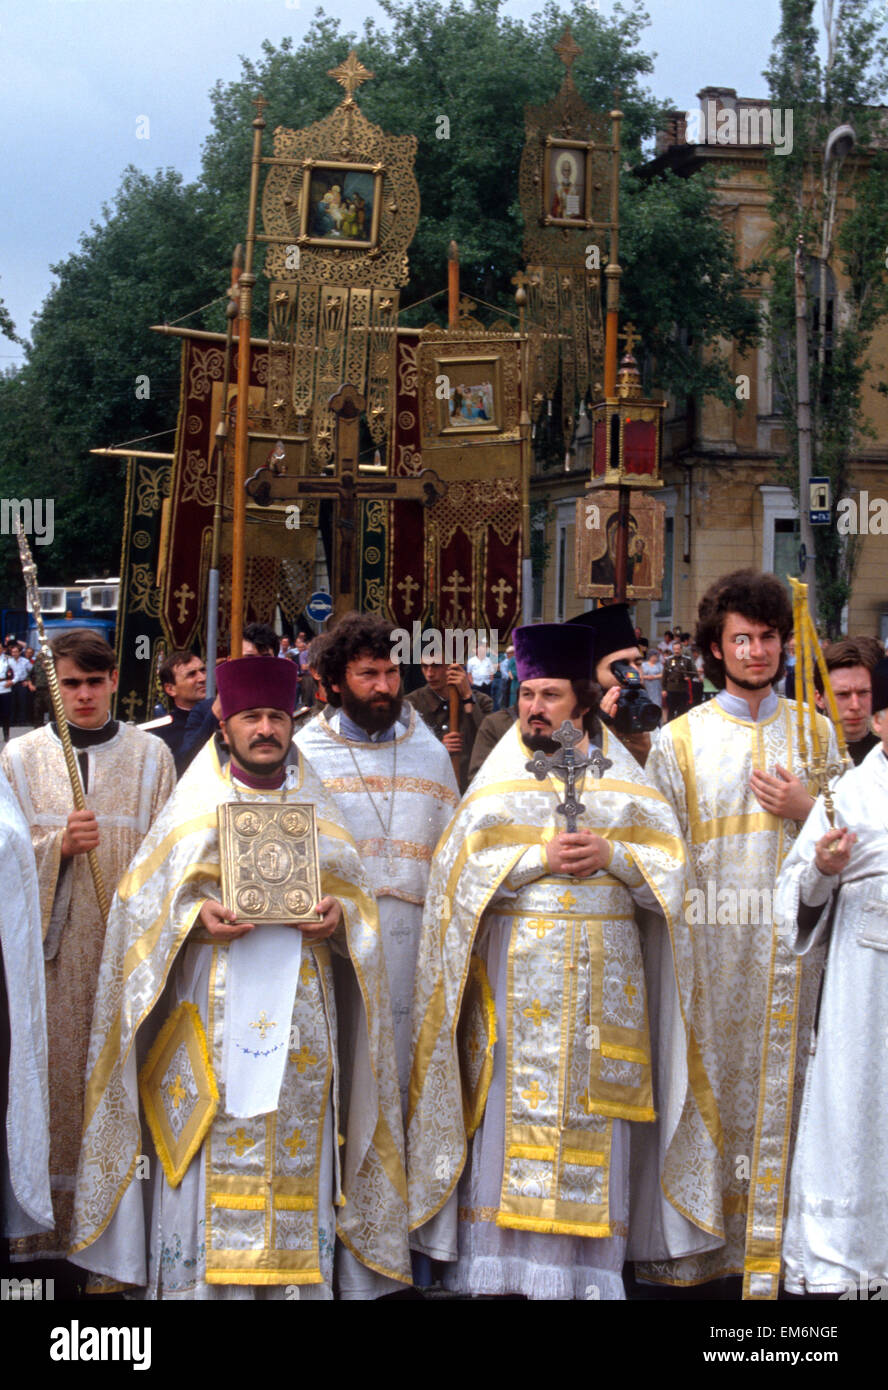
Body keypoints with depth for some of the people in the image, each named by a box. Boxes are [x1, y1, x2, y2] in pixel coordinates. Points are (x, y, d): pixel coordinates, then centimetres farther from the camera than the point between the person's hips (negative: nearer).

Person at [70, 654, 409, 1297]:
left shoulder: (316, 809, 15)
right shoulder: (195, 804, 8)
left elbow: (358, 893, 15)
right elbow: (143, 899, 3)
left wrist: (338, 915, -8)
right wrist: (195, 918, -16)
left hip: (298, 1021, 2)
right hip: (214, 1019, -2)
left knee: (296, 1162, 0)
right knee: (213, 1168, -5)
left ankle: (296, 1286, 7)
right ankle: (202, 1287, 2)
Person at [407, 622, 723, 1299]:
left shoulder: (622, 777, 9)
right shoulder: (501, 775, 7)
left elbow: (670, 867, 4)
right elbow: (464, 868, -4)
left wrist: (611, 855, -13)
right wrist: (543, 857, -14)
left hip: (602, 976, 1)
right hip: (516, 973, -1)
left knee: (591, 1124, 1)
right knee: (514, 1111, -3)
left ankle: (590, 1268, 7)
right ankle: (501, 1266, 3)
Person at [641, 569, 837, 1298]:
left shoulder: (815, 733, 10)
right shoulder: (679, 739, 4)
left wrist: (804, 813, -7)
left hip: (791, 944, 2)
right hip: (712, 943, -2)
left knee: (780, 1087, 4)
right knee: (710, 1086, 2)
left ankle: (771, 1245, 14)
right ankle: (700, 1247, 12)